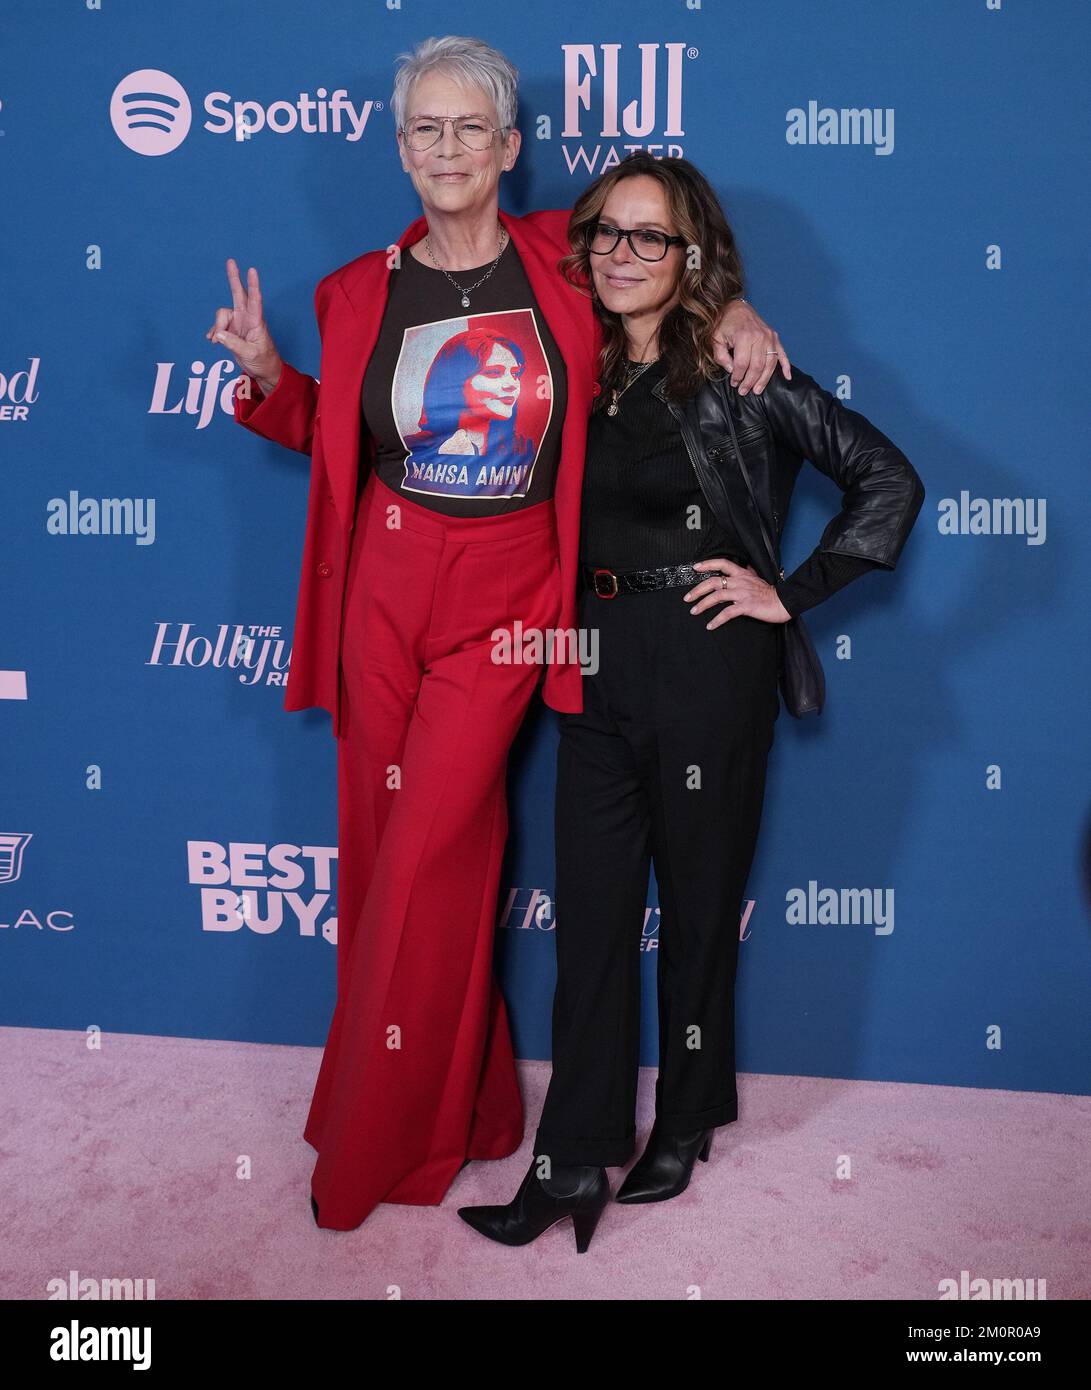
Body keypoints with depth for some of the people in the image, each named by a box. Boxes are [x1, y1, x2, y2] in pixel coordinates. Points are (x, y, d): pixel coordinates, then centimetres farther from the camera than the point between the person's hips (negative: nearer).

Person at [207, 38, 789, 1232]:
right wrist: (268, 373, -2)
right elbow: (336, 438, 14)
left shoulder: (563, 261, 0)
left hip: (506, 597, -3)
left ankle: (372, 1146, 14)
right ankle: (462, 1104, 29)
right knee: (386, 843, 7)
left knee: (423, 856, -5)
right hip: (386, 586, 3)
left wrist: (732, 308, 1)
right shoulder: (360, 293, 4)